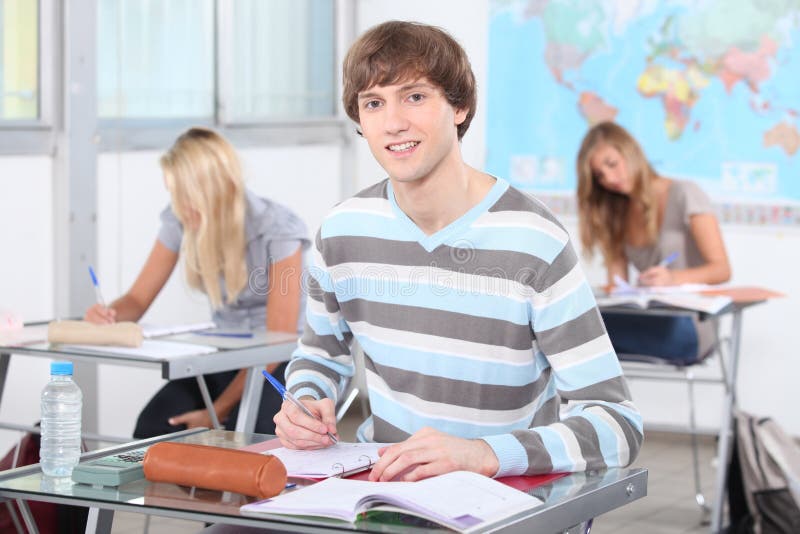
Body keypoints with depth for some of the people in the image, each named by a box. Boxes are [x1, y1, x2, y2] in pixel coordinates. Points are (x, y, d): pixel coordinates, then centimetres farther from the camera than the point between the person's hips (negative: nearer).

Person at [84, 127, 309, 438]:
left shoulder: (277, 229, -18)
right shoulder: (180, 222, -4)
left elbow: (280, 340, -18)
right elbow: (137, 300, 4)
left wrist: (218, 411, -22)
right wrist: (109, 315, -22)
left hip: (281, 364, -4)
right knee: (152, 427, -25)